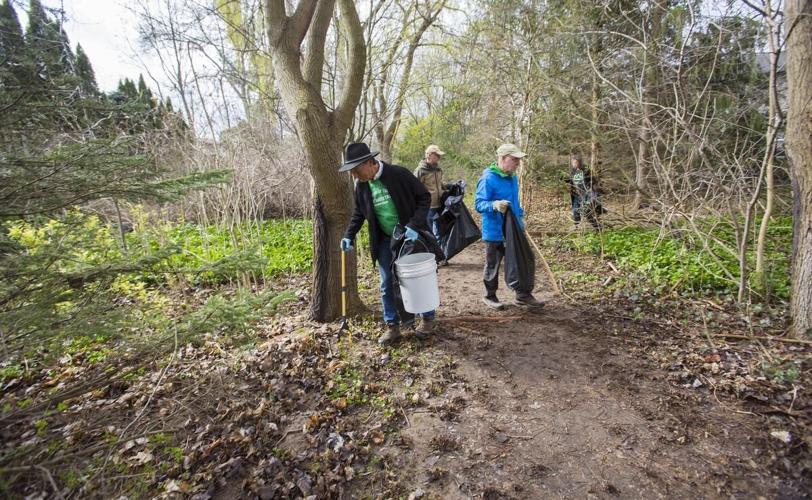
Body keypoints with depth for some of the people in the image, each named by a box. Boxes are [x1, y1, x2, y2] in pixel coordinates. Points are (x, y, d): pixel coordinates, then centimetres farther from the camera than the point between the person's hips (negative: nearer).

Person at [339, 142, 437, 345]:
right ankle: (392, 326, 21)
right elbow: (358, 213, 11)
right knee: (387, 286, 7)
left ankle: (428, 318, 28)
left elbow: (424, 197, -12)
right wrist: (349, 236, -3)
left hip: (411, 236, -4)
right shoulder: (361, 185, -2)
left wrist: (414, 225, -23)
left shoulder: (399, 174, -18)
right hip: (385, 241, 5)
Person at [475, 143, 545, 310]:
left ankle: (523, 295, 24)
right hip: (495, 232, -8)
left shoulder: (512, 177, 9)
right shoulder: (488, 178, -19)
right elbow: (479, 204, -21)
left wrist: (520, 216, 21)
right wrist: (494, 205, -38)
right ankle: (489, 296, 25)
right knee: (492, 265, 8)